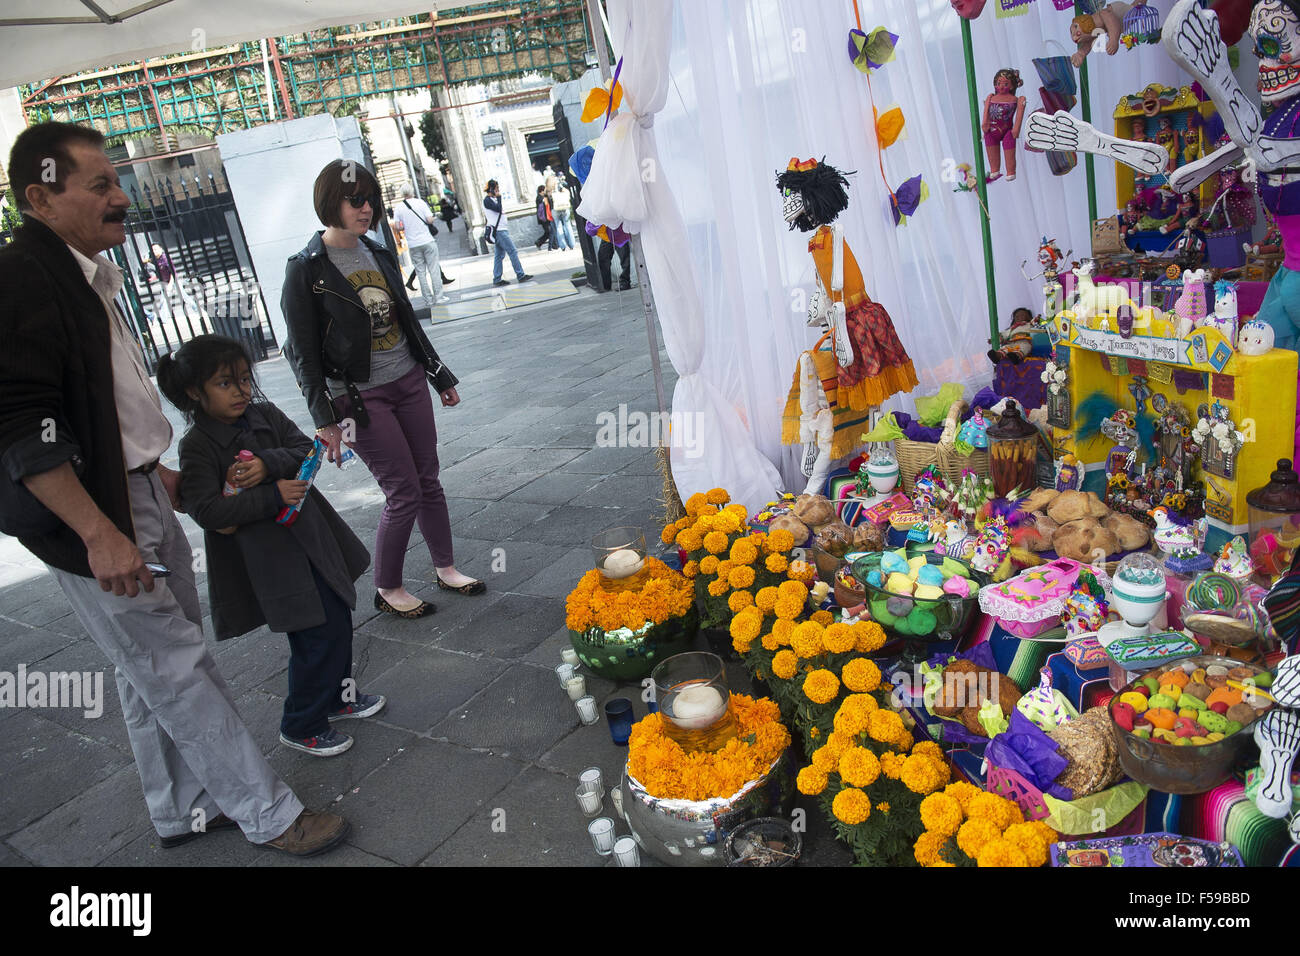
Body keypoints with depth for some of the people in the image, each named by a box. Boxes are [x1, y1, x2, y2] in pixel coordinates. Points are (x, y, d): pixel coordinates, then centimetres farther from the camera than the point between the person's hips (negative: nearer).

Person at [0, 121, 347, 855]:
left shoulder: (84, 272, 12)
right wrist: (99, 534, -26)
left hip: (139, 497, 10)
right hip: (96, 521, -9)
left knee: (155, 669, 17)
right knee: (178, 670, -1)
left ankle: (185, 809, 33)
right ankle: (269, 815, 11)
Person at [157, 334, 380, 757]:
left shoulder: (265, 414, 5)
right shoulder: (197, 447, -12)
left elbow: (305, 449, 0)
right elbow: (206, 510, -20)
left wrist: (269, 464, -19)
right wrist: (273, 496, -22)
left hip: (310, 534, 7)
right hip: (264, 557, -7)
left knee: (337, 618, 16)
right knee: (315, 636, -6)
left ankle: (336, 695, 40)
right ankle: (301, 726, 16)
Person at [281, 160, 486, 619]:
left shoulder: (378, 253, 9)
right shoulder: (306, 270, -10)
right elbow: (303, 354, -9)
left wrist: (441, 375, 20)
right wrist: (325, 421, -14)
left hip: (409, 383, 6)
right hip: (361, 398, -6)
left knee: (429, 481, 11)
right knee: (404, 493, -4)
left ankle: (447, 568, 27)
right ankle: (387, 589, 15)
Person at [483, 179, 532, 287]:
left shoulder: (492, 199, 19)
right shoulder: (487, 200, -11)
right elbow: (498, 209, -22)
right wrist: (499, 197, -12)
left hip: (501, 229, 10)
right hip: (499, 231, -10)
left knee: (500, 255, 9)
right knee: (513, 252, -10)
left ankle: (497, 279, 10)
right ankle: (521, 275, -9)